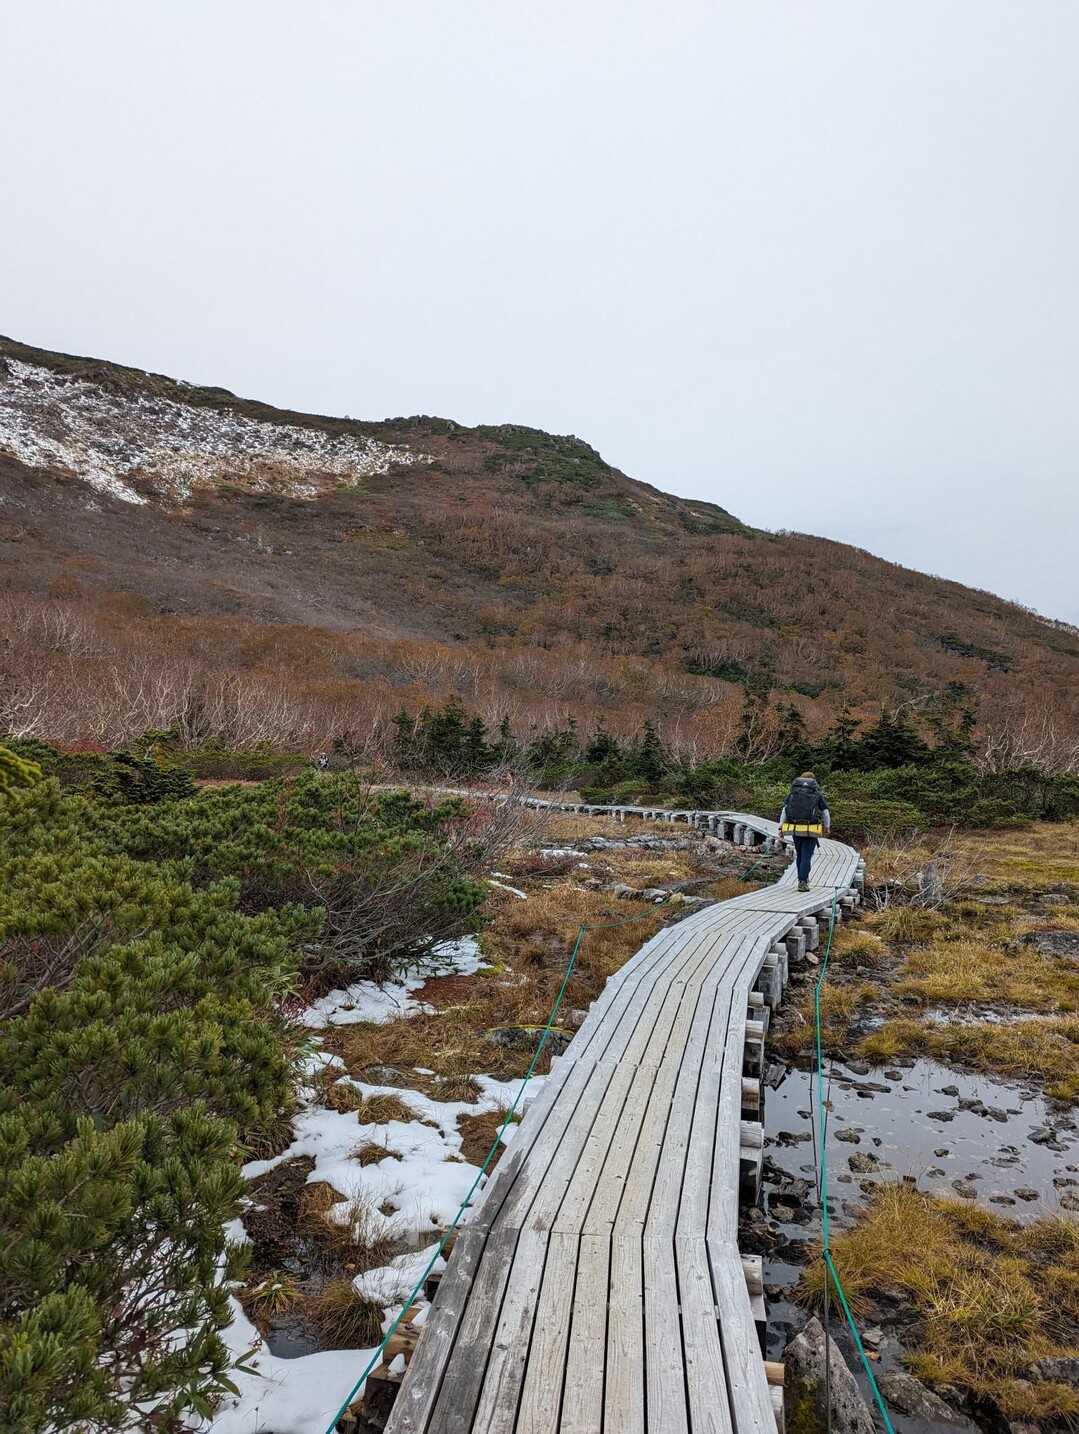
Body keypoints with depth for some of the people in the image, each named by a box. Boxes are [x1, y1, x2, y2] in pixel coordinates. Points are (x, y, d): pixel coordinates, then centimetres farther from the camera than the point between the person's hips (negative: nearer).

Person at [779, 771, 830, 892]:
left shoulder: (792, 793, 8)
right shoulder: (817, 794, 4)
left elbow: (784, 811, 1)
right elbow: (826, 813, 7)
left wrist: (781, 827, -1)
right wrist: (827, 827, 22)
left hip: (795, 829, 2)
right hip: (811, 831, -2)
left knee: (800, 855, 19)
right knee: (806, 856, -2)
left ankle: (803, 879, 28)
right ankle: (802, 882, -12)